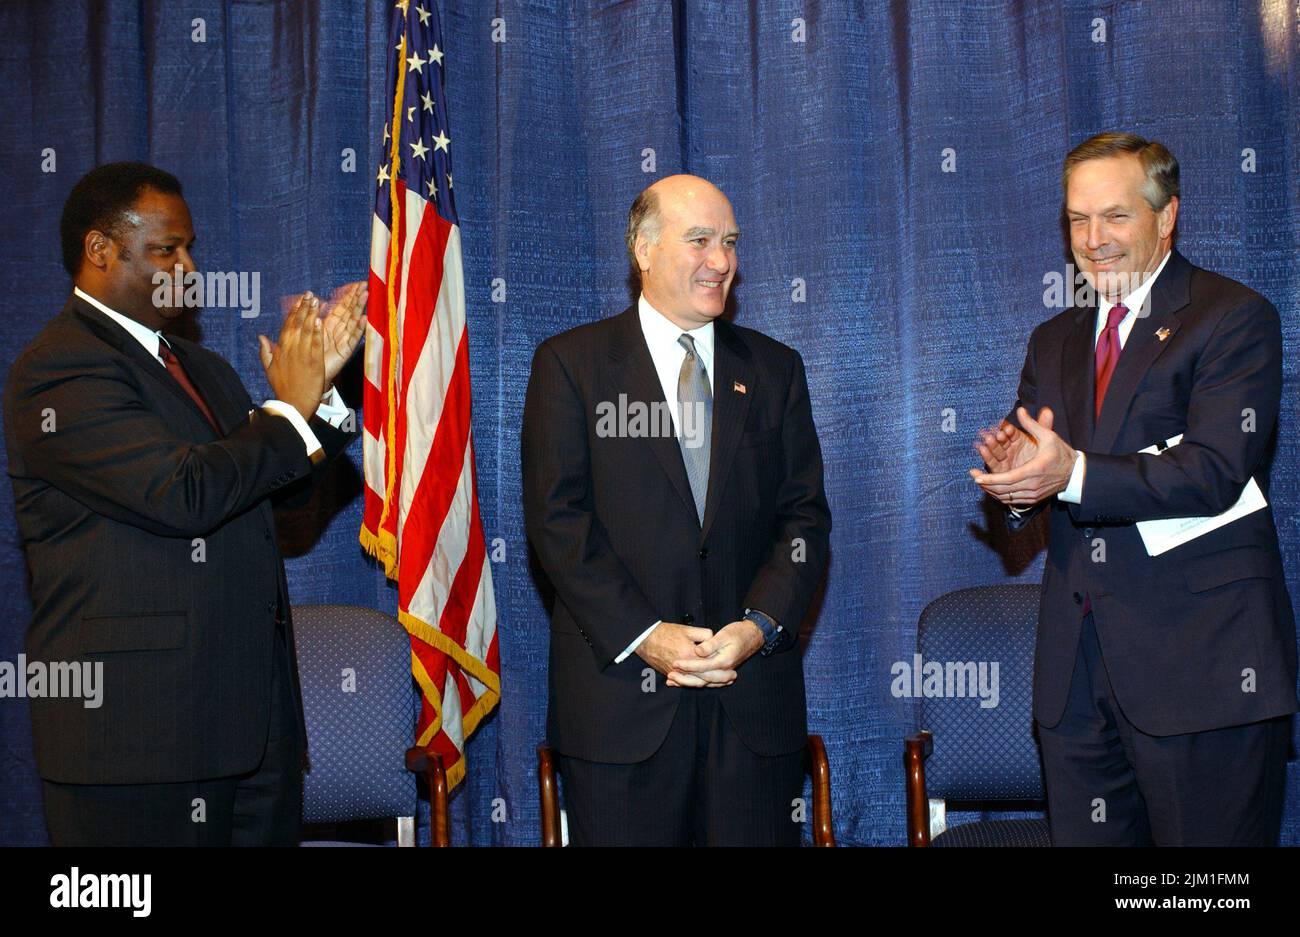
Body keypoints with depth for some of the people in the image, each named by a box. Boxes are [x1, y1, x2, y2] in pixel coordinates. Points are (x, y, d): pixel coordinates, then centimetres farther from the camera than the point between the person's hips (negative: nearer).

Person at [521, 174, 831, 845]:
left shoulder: (775, 369, 12)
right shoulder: (571, 363, 3)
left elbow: (805, 515, 7)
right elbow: (557, 518, -5)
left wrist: (758, 625, -9)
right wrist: (643, 635, -13)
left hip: (754, 695, 3)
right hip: (619, 693, -2)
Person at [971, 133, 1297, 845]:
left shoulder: (1233, 318, -4)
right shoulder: (1054, 342, 18)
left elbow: (1215, 471, -16)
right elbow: (1031, 472, 13)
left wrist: (1073, 473, -26)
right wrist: (1013, 475, -12)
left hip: (1200, 658, -6)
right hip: (1077, 665, 6)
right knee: (1084, 838, 10)